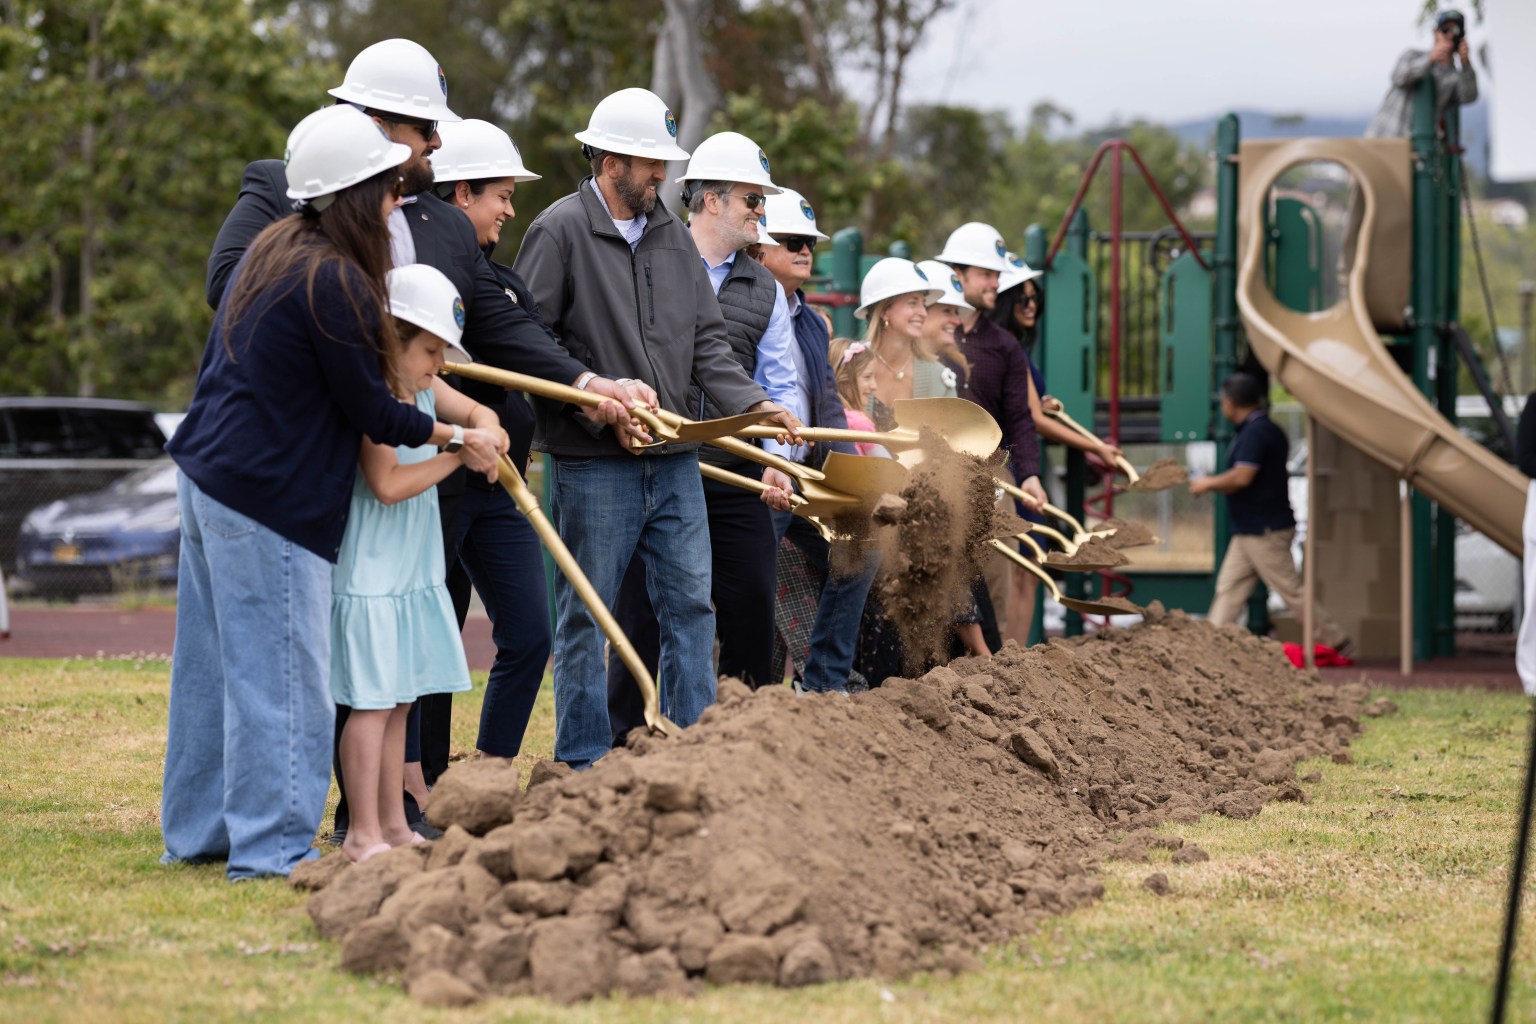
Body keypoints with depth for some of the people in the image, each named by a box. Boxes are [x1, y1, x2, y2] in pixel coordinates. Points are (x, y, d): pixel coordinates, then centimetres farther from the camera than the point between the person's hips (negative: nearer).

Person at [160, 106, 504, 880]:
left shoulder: (272, 251, 11)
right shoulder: (334, 282, -18)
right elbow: (370, 410, -13)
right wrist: (457, 437, -1)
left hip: (208, 474, 10)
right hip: (266, 499, -10)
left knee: (214, 661, 16)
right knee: (280, 671, -4)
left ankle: (197, 830, 24)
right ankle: (270, 845, -2)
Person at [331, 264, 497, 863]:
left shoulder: (426, 388, 9)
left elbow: (477, 413, 23)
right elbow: (388, 483, -23)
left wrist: (486, 432, 0)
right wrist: (456, 456, -17)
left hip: (414, 573, 9)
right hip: (370, 576, -9)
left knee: (399, 701, 13)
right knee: (372, 701, -7)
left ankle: (392, 824, 19)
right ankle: (363, 834, -3)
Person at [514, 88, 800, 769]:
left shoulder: (672, 235, 14)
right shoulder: (560, 231, -7)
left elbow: (706, 341, 13)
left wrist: (751, 404, -2)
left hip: (674, 460, 6)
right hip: (592, 464, -6)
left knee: (691, 608, 7)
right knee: (585, 617, 1)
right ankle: (584, 767, 8)